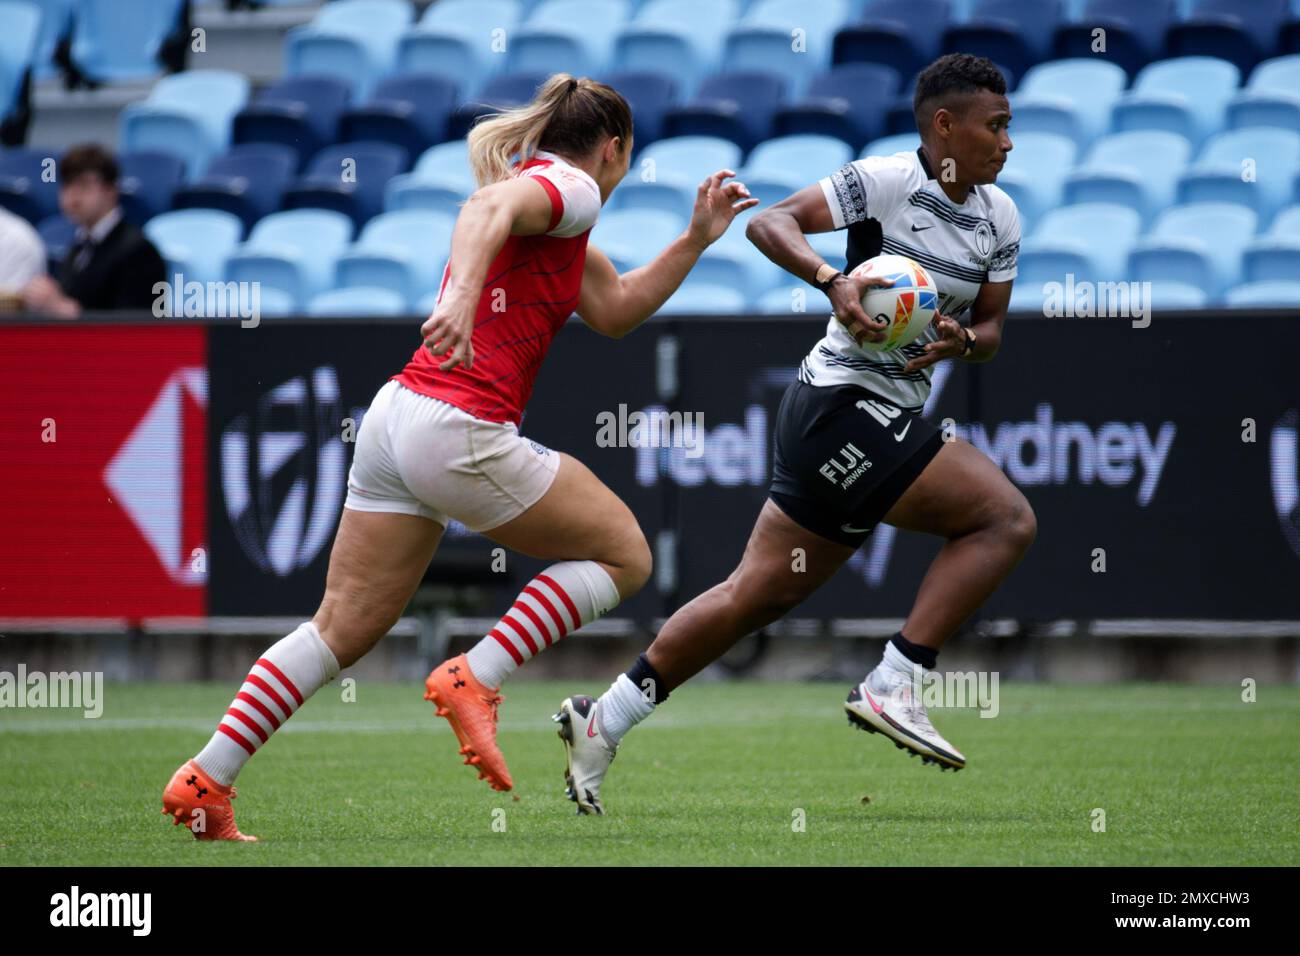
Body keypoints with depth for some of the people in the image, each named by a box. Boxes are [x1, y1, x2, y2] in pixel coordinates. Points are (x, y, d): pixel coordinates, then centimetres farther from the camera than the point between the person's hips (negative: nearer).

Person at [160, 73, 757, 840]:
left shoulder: (551, 211, 26)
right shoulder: (571, 187, -3)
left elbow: (615, 311, 29)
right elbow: (488, 210, -24)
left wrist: (697, 239, 23)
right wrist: (463, 295, -41)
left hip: (396, 418, 9)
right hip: (460, 432, -9)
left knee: (345, 627, 9)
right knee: (625, 553, 5)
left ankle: (204, 779, 3)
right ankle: (474, 678, -6)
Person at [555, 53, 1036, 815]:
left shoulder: (1000, 218, 11)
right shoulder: (890, 182, -11)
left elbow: (991, 328, 16)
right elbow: (772, 222, -16)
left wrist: (961, 341, -8)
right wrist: (834, 281, -33)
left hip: (883, 422, 8)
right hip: (845, 402, -8)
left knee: (761, 593, 10)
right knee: (1007, 517, -16)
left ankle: (604, 719, 15)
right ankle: (894, 688, -16)